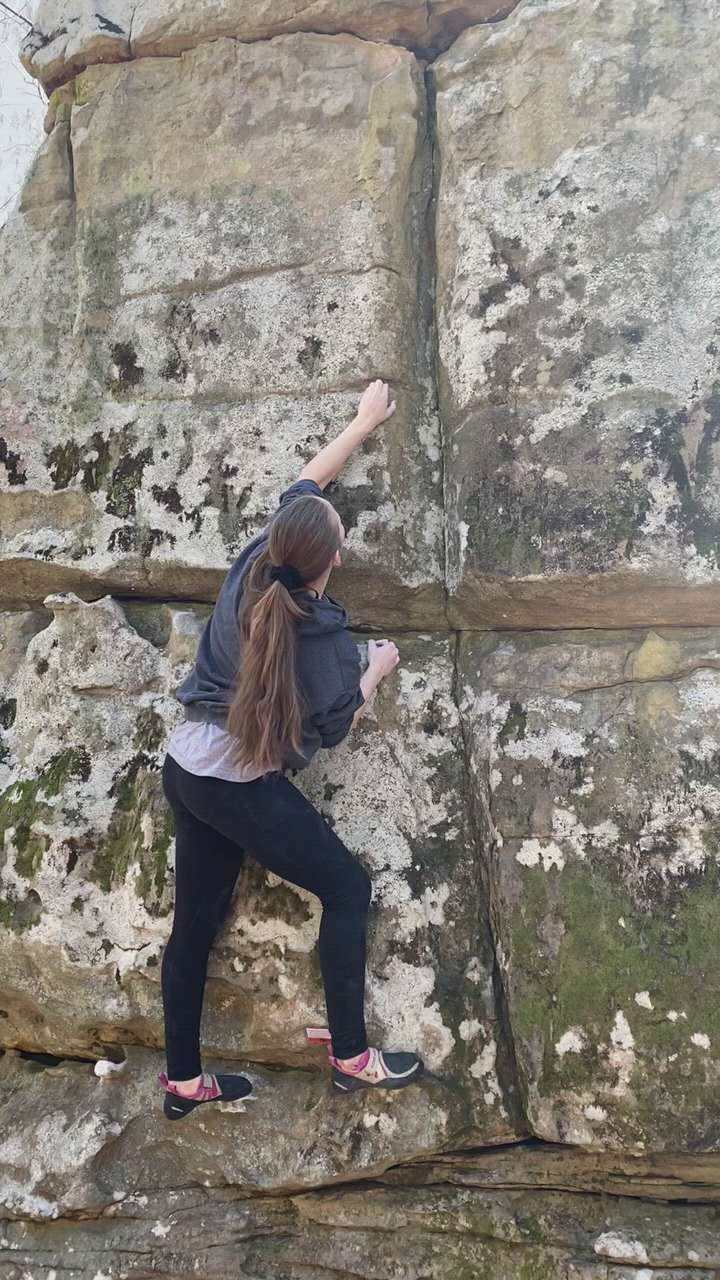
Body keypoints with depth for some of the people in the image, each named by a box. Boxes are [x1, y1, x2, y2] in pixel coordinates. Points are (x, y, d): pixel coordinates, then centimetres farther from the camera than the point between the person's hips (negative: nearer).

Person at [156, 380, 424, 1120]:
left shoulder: (253, 565, -1)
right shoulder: (321, 635, -18)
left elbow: (306, 482, 14)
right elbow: (331, 728, -6)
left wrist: (365, 423, 24)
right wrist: (377, 670, 9)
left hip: (185, 770, 8)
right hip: (243, 787, -7)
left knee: (196, 920, 14)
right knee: (347, 890, 7)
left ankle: (183, 1080, 24)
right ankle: (351, 1057, 9)